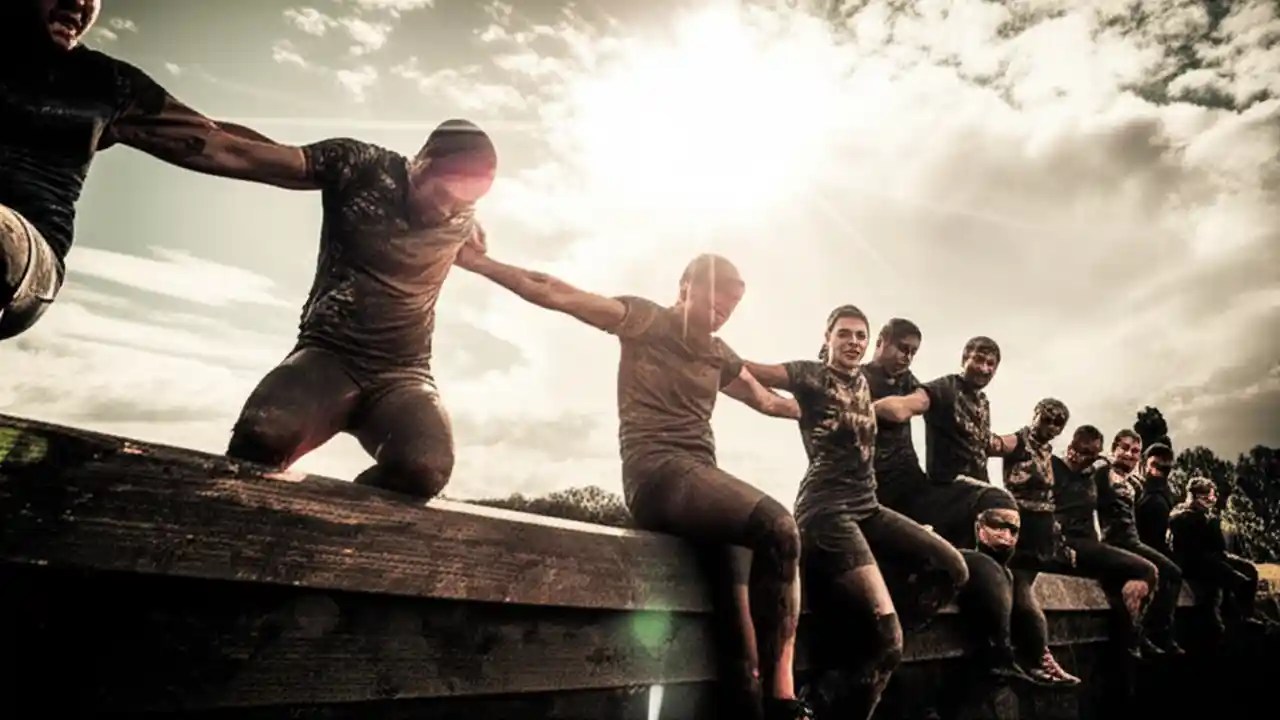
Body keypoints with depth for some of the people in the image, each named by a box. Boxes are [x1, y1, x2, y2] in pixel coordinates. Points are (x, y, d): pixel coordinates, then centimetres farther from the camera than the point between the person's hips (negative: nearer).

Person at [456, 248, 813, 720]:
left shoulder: (719, 355, 21)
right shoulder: (647, 321, 3)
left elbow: (766, 401, 36)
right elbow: (556, 294, -2)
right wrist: (473, 260, -5)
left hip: (699, 475, 7)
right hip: (656, 473, -7)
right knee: (777, 528, -26)